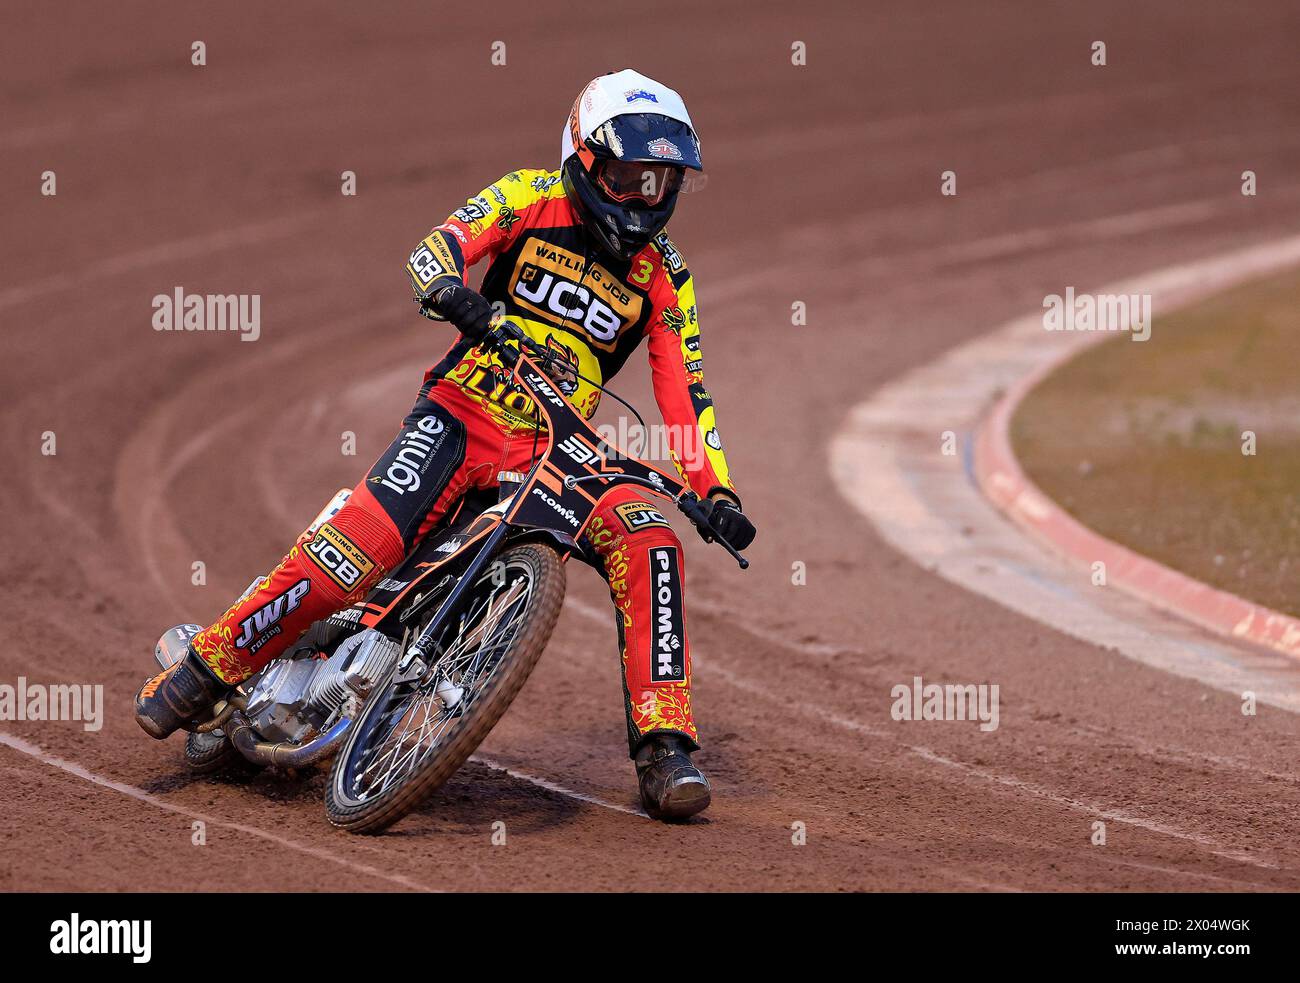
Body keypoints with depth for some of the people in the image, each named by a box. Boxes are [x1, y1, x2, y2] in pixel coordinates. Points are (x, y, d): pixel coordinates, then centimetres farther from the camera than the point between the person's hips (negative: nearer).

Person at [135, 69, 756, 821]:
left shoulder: (663, 275, 9)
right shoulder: (535, 197, 1)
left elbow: (685, 392, 7)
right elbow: (437, 248, -12)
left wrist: (718, 492, -6)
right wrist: (455, 295, -36)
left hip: (558, 450, 3)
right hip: (462, 414, -3)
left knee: (650, 546, -24)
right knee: (357, 549, -23)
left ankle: (665, 748, -23)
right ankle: (208, 669, -6)